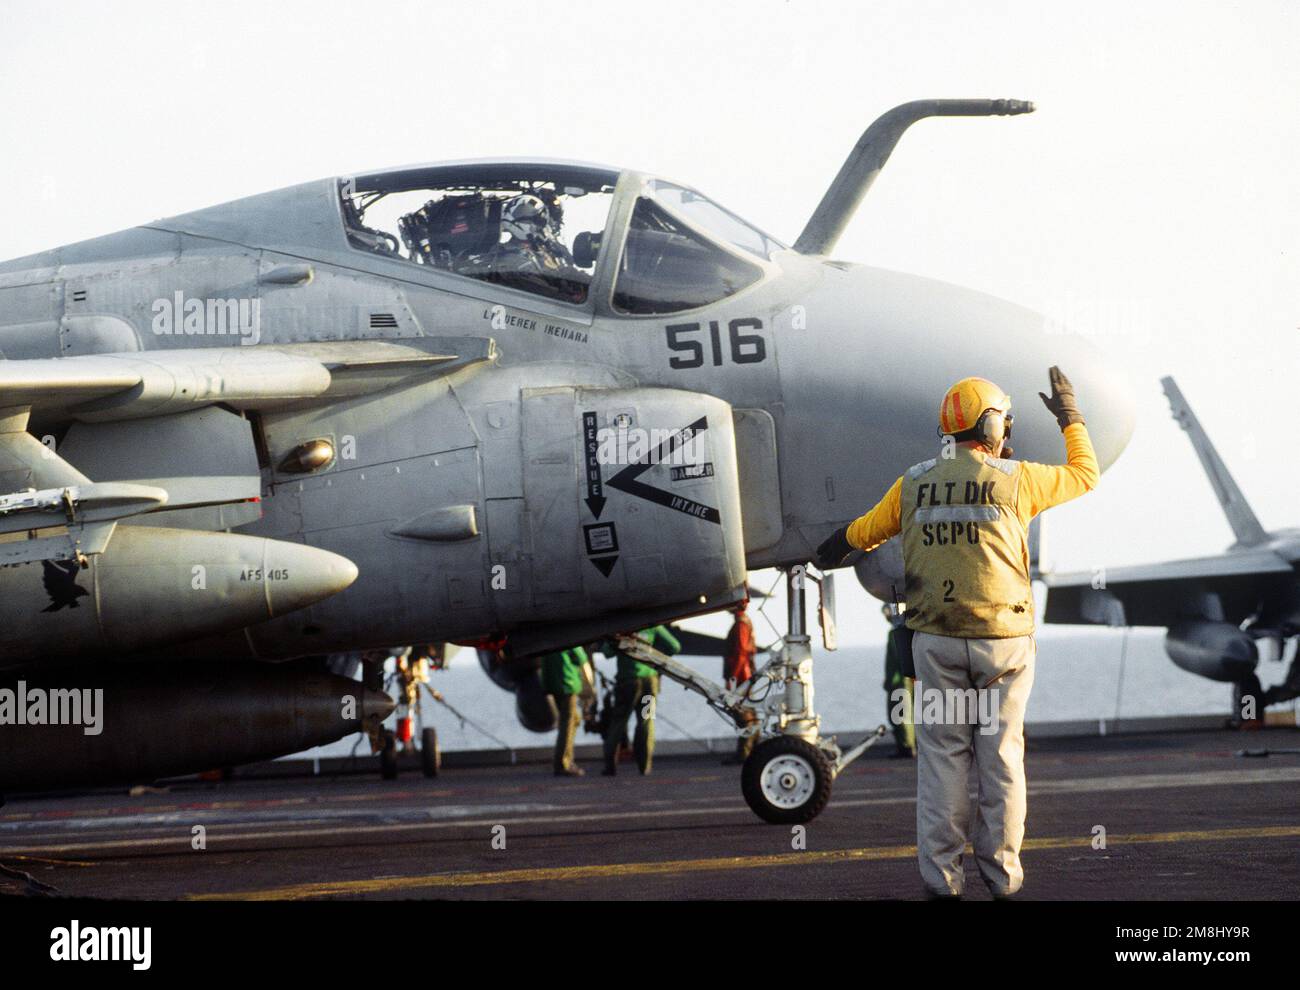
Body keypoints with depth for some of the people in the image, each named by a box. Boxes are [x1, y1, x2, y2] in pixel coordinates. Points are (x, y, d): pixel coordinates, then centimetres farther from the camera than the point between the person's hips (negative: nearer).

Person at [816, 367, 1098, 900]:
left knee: (943, 755, 5)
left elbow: (867, 529, 23)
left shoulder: (914, 483, 4)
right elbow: (1084, 475, 12)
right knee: (1000, 753, 7)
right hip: (1002, 637, -2)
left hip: (937, 640, 2)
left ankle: (941, 874, 5)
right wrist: (1071, 418, 28)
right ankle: (1001, 871, 12)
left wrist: (835, 548, 46)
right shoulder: (1014, 479, -4)